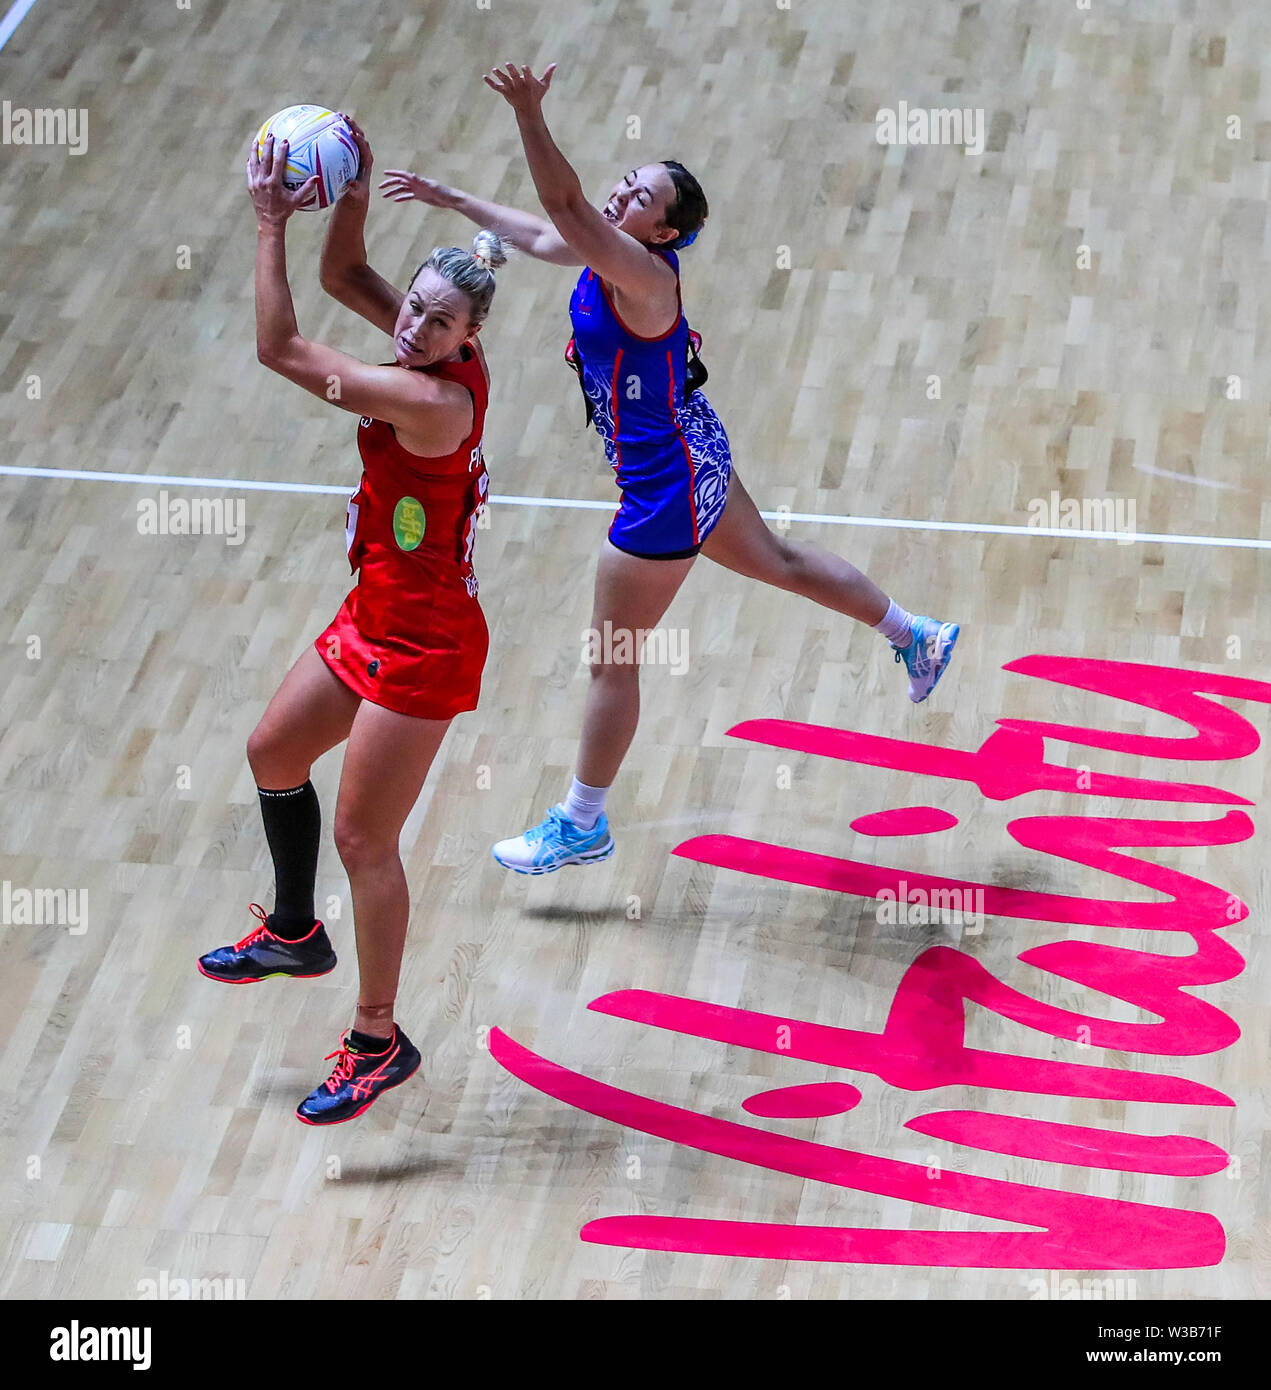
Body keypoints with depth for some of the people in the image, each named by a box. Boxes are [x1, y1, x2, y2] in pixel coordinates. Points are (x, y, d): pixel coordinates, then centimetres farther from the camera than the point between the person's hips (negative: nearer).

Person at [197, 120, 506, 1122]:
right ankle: (295, 932, 46)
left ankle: (380, 1043, 12)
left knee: (363, 837, -2)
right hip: (377, 619, 10)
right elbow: (344, 276, 9)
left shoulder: (435, 398, -29)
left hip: (424, 646, -10)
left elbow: (281, 348, -25)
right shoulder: (451, 358, -4)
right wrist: (354, 193, -8)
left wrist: (271, 223, -19)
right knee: (274, 752, 26)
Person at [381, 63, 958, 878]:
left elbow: (567, 208, -45)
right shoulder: (612, 254, -2)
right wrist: (453, 199, 18)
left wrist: (531, 120, -57)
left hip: (667, 487, -10)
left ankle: (582, 826, 19)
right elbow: (541, 233, 17)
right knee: (776, 561, 31)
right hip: (693, 456, 10)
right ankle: (917, 636, 50)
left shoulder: (642, 273, -28)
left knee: (612, 661, 3)